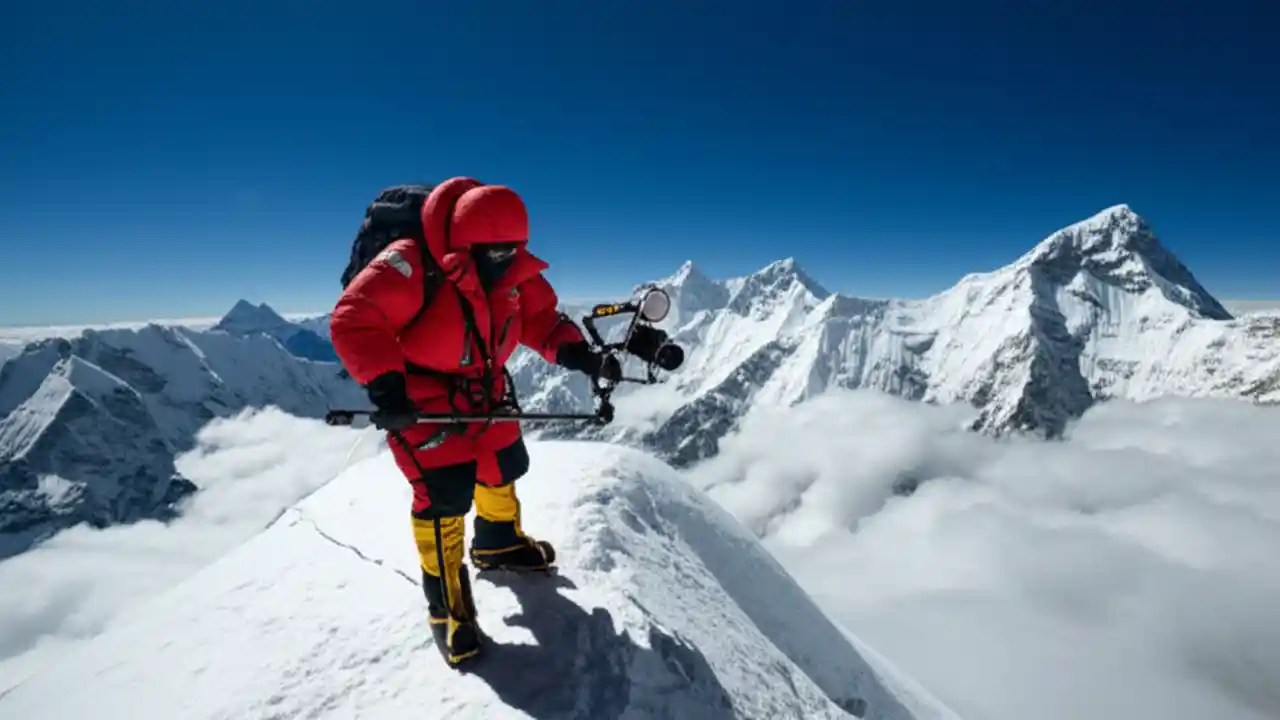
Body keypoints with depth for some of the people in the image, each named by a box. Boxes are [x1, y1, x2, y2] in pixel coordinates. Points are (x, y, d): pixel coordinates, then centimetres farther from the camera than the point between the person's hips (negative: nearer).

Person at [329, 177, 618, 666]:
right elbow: (355, 320, -30)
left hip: (483, 392, 7)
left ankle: (497, 544, 50)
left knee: (503, 466, 20)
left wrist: (579, 355, -15)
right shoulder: (412, 265, -28)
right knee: (444, 496, -8)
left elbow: (540, 318, 1)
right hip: (421, 399, -7)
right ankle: (447, 604, 14)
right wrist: (384, 385, -39)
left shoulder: (513, 271, -7)